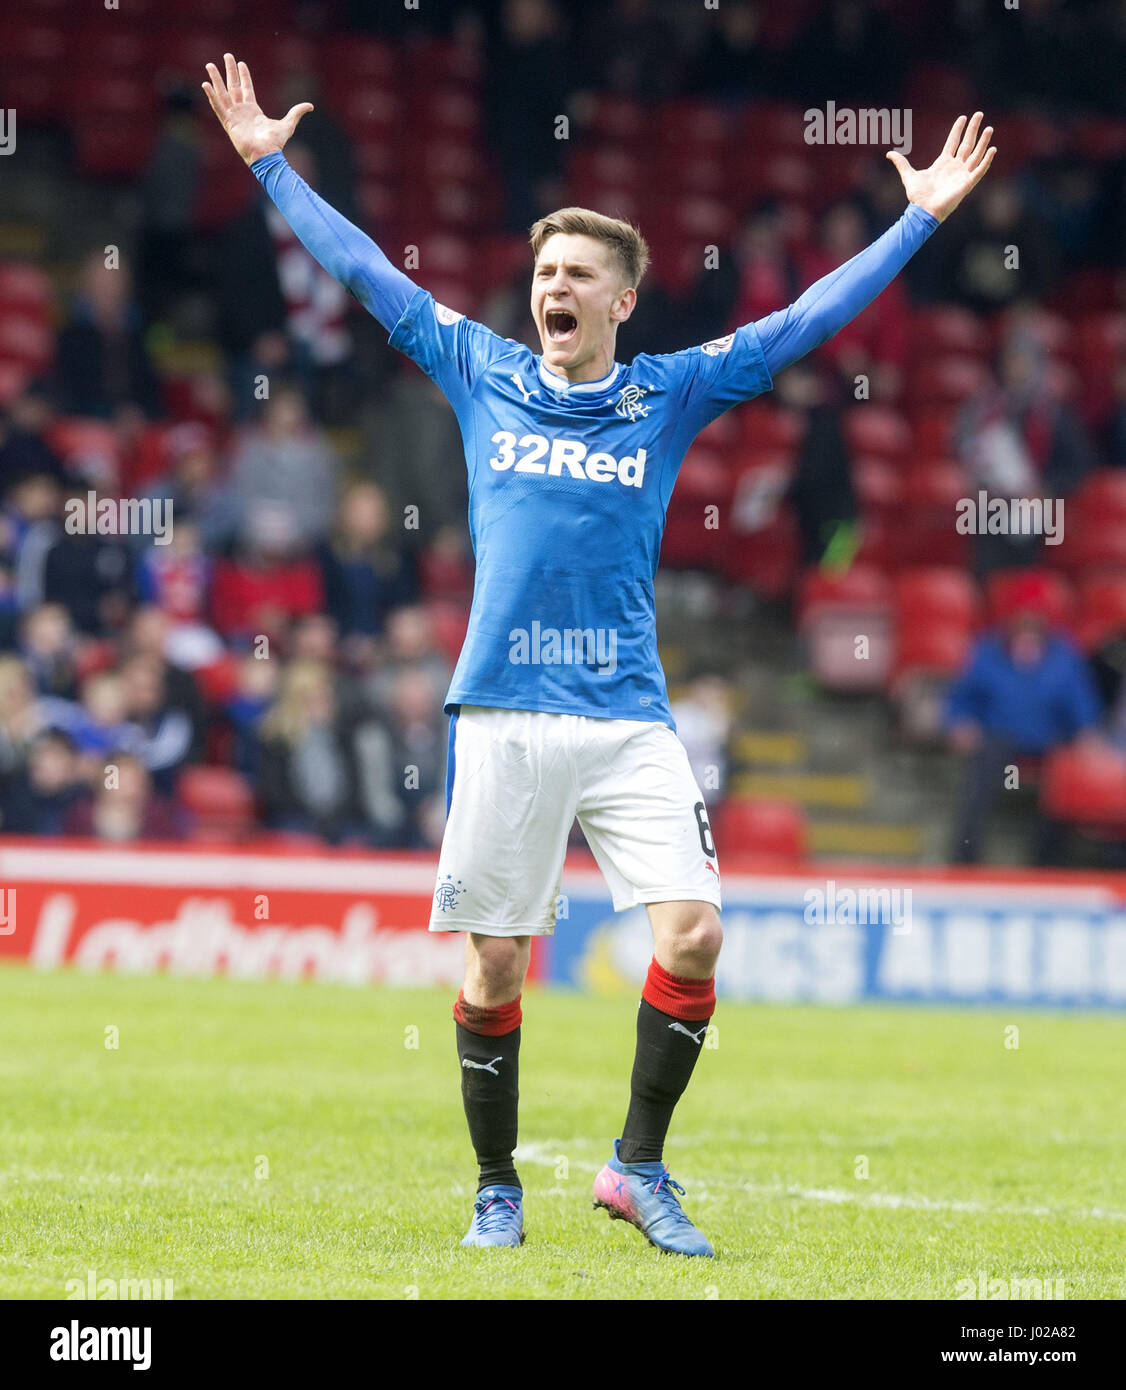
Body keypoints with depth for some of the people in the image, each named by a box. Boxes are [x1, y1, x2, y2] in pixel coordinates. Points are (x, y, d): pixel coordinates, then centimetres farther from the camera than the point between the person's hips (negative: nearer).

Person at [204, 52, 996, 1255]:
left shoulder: (671, 395, 8)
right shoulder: (481, 375, 9)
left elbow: (808, 318, 10)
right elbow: (366, 272, 15)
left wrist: (922, 218, 8)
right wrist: (269, 163, 19)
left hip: (628, 717, 0)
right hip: (502, 716, 0)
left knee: (693, 932, -14)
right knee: (494, 963, 1)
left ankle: (638, 1167, 0)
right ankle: (496, 1189, 16)